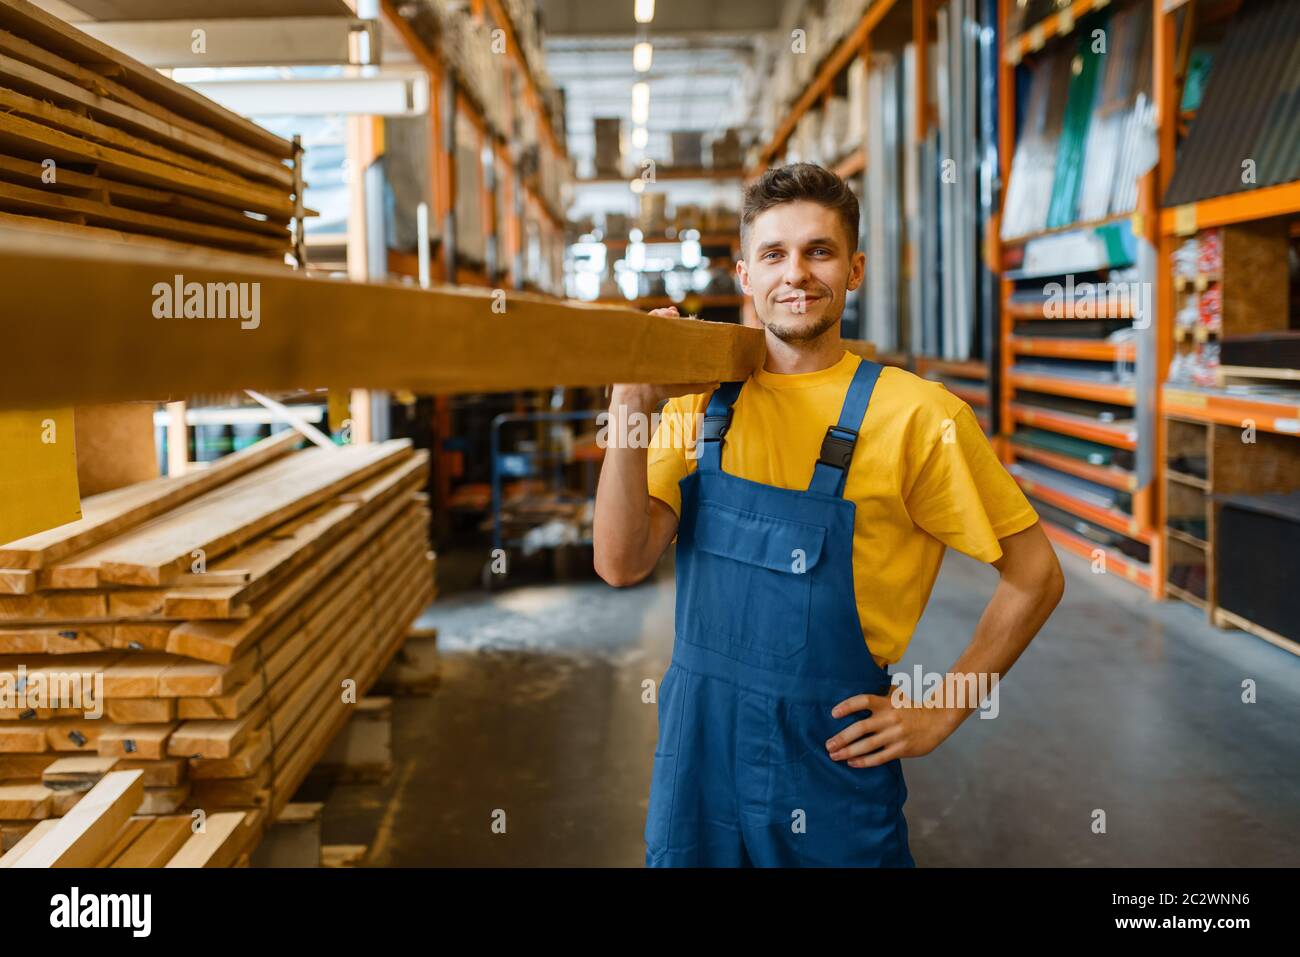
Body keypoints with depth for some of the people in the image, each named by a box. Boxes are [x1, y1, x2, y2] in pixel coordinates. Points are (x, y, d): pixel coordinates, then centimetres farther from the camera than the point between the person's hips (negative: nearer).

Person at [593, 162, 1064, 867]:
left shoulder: (916, 415, -11)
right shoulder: (699, 402, 1)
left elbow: (1035, 577, -4)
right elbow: (622, 564, -9)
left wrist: (939, 713, -5)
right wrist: (630, 408, -18)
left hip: (830, 758, -3)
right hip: (696, 745, 4)